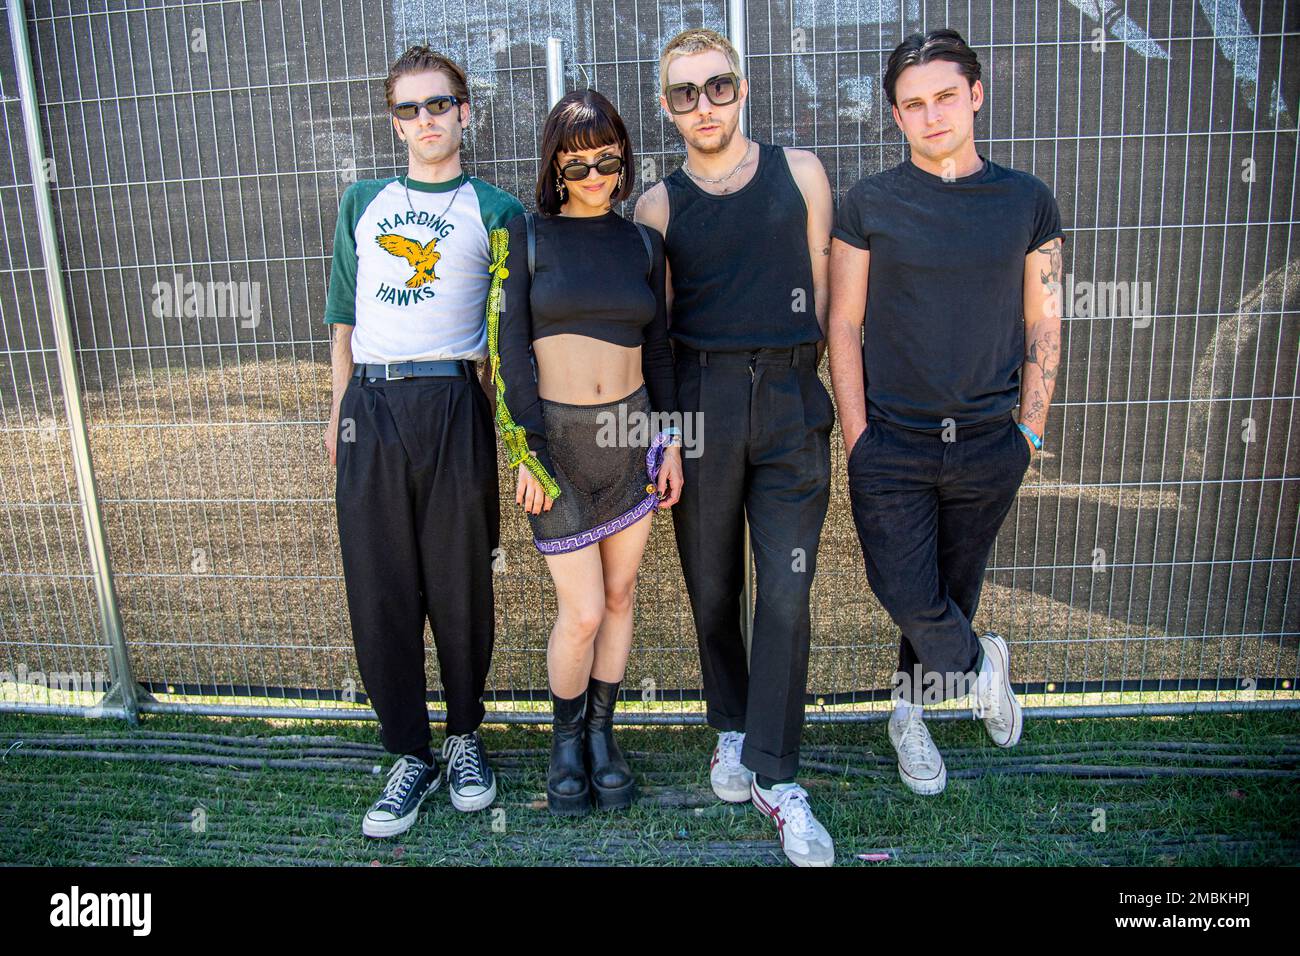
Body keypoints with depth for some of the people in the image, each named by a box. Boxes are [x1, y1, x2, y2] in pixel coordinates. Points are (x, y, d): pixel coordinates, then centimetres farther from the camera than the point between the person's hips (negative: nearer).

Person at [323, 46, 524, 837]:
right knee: (380, 591, 3)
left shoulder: (494, 210, 8)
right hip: (371, 410, 3)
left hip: (451, 406, -2)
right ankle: (412, 755, 18)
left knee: (460, 587, 4)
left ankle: (466, 737, 25)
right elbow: (345, 316, 20)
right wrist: (339, 411, 16)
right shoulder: (362, 203, 18)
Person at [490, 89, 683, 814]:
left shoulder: (644, 244, 9)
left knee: (620, 594, 10)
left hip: (633, 429, 3)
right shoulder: (527, 235, -1)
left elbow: (658, 348, 11)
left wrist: (672, 440, 5)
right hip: (559, 435, -3)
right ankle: (566, 738, 23)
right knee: (582, 611, -3)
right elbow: (509, 347, -5)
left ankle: (602, 732, 28)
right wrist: (528, 449, -11)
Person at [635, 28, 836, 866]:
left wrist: (805, 379, 6)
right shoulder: (660, 204, 6)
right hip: (701, 401, 1)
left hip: (791, 402, 0)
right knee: (713, 587, 10)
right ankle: (731, 728, 32)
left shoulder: (800, 172, 7)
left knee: (786, 593, -3)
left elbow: (823, 289, 10)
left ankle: (774, 775, 9)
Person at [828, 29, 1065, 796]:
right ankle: (981, 665, 27)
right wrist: (858, 436, -5)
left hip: (990, 445, 2)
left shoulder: (1028, 201, 3)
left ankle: (910, 712, 36)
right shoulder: (870, 204, -2)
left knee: (953, 591, 13)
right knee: (909, 599, -4)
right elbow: (843, 326, -1)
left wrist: (1029, 432, 3)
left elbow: (1044, 325, 7)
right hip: (893, 443, -1)